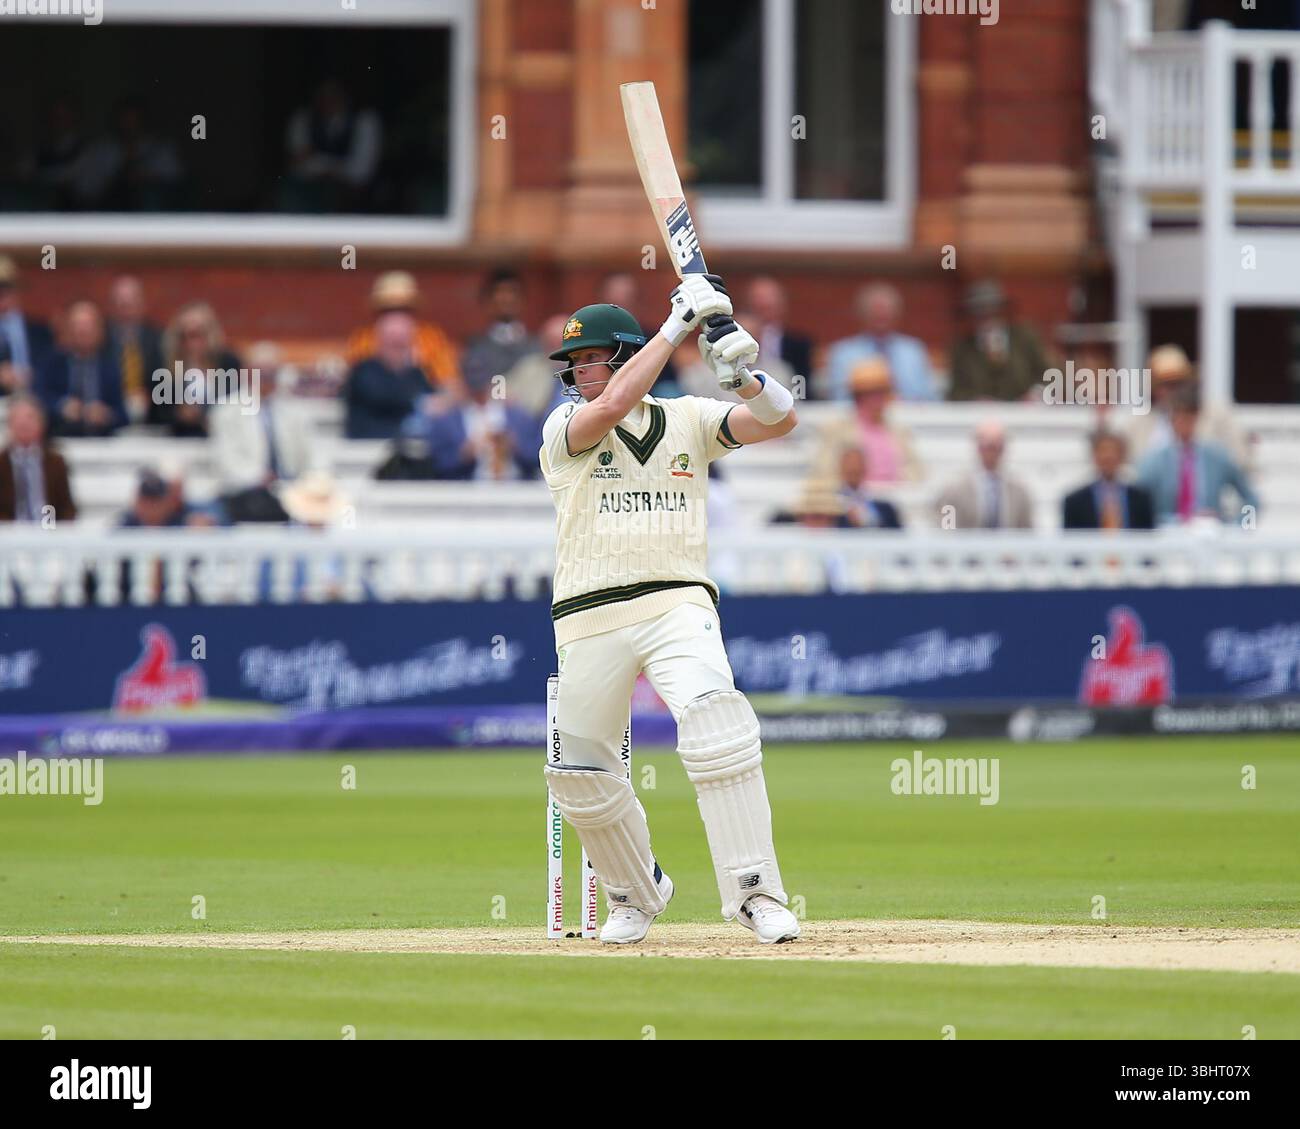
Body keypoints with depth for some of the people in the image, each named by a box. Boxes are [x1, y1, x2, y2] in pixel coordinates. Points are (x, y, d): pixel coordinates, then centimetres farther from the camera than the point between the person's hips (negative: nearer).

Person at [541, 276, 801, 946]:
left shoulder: (689, 419, 11)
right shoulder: (564, 429, 5)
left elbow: (778, 421, 0)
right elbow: (611, 406, -16)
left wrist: (742, 375, -20)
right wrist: (677, 325, -15)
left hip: (678, 607, -1)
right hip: (589, 618, 1)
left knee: (717, 726, -26)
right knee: (579, 774, 5)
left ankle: (754, 892, -24)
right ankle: (637, 892, 31)